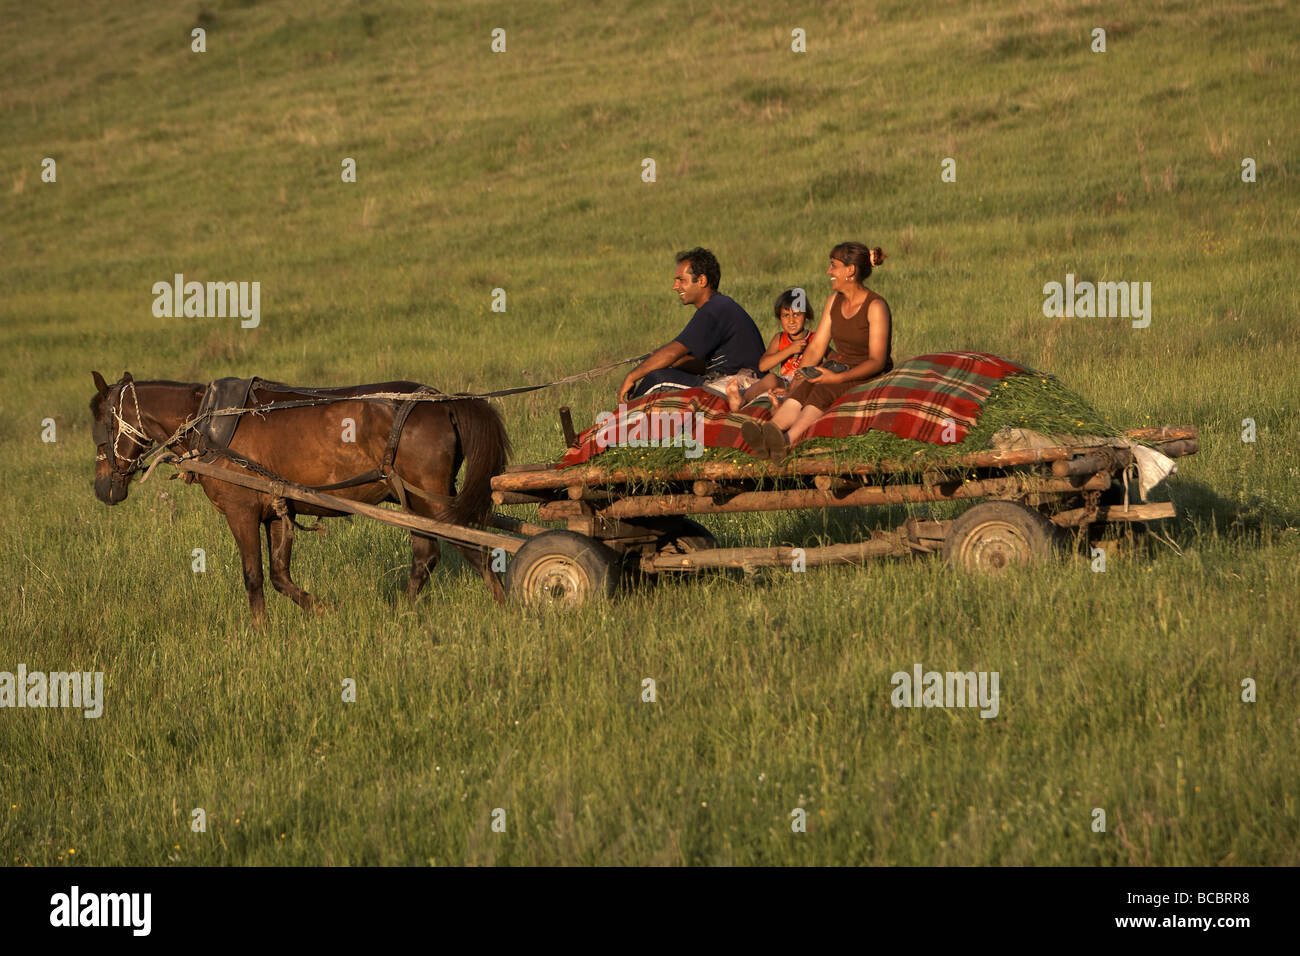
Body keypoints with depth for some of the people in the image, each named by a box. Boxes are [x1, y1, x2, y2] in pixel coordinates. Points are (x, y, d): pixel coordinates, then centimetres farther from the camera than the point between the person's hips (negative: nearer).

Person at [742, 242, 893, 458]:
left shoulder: (876, 307, -12)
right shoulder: (834, 302, 11)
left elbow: (877, 361, -17)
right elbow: (816, 347, 9)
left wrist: (837, 377, -30)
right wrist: (799, 377, -8)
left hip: (873, 378, -6)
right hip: (844, 374, 6)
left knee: (824, 390, -35)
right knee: (804, 387, -25)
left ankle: (787, 441, -62)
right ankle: (764, 437, -53)